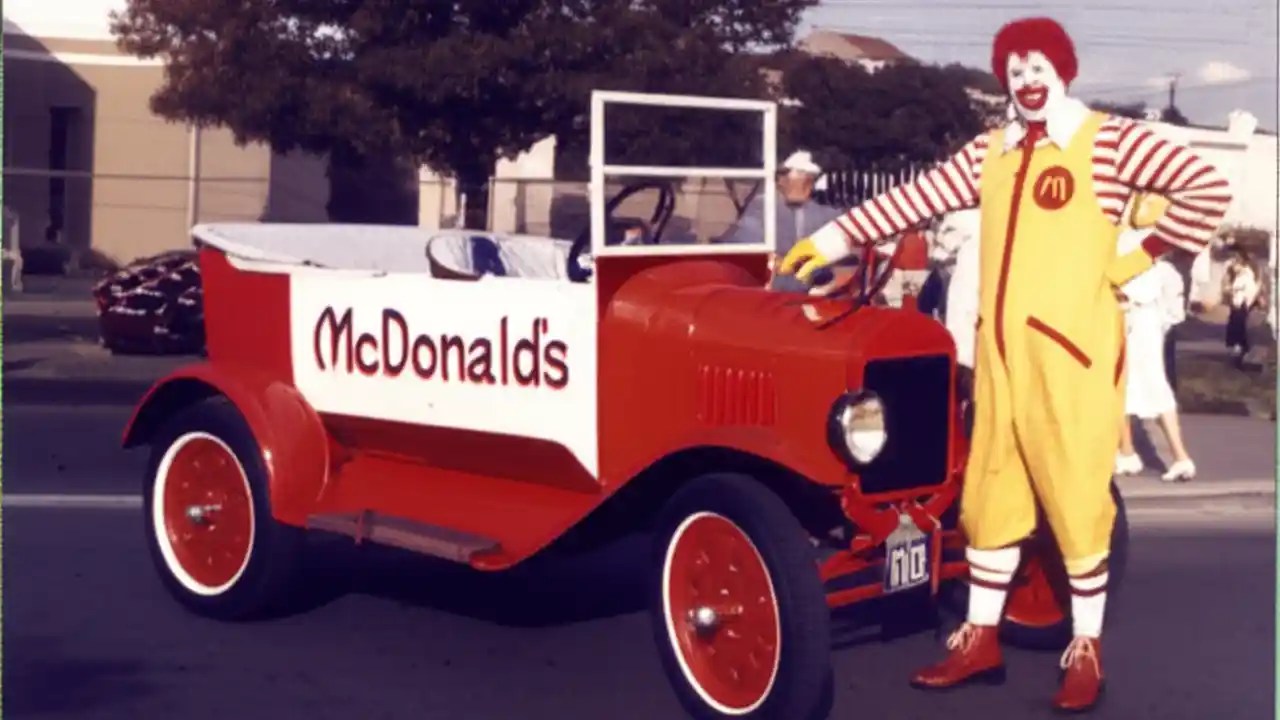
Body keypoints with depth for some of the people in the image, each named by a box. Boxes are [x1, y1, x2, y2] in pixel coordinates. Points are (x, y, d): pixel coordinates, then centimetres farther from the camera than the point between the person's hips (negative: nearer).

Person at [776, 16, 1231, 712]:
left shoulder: (1110, 140, -4)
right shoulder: (988, 153, 12)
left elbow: (1207, 188, -6)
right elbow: (915, 199, 9)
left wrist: (1141, 258, -6)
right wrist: (834, 238, 2)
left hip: (1071, 350, -5)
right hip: (1000, 352, 6)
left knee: (1075, 500, 0)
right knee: (990, 496, 11)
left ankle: (1086, 649, 13)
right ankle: (980, 637, 24)